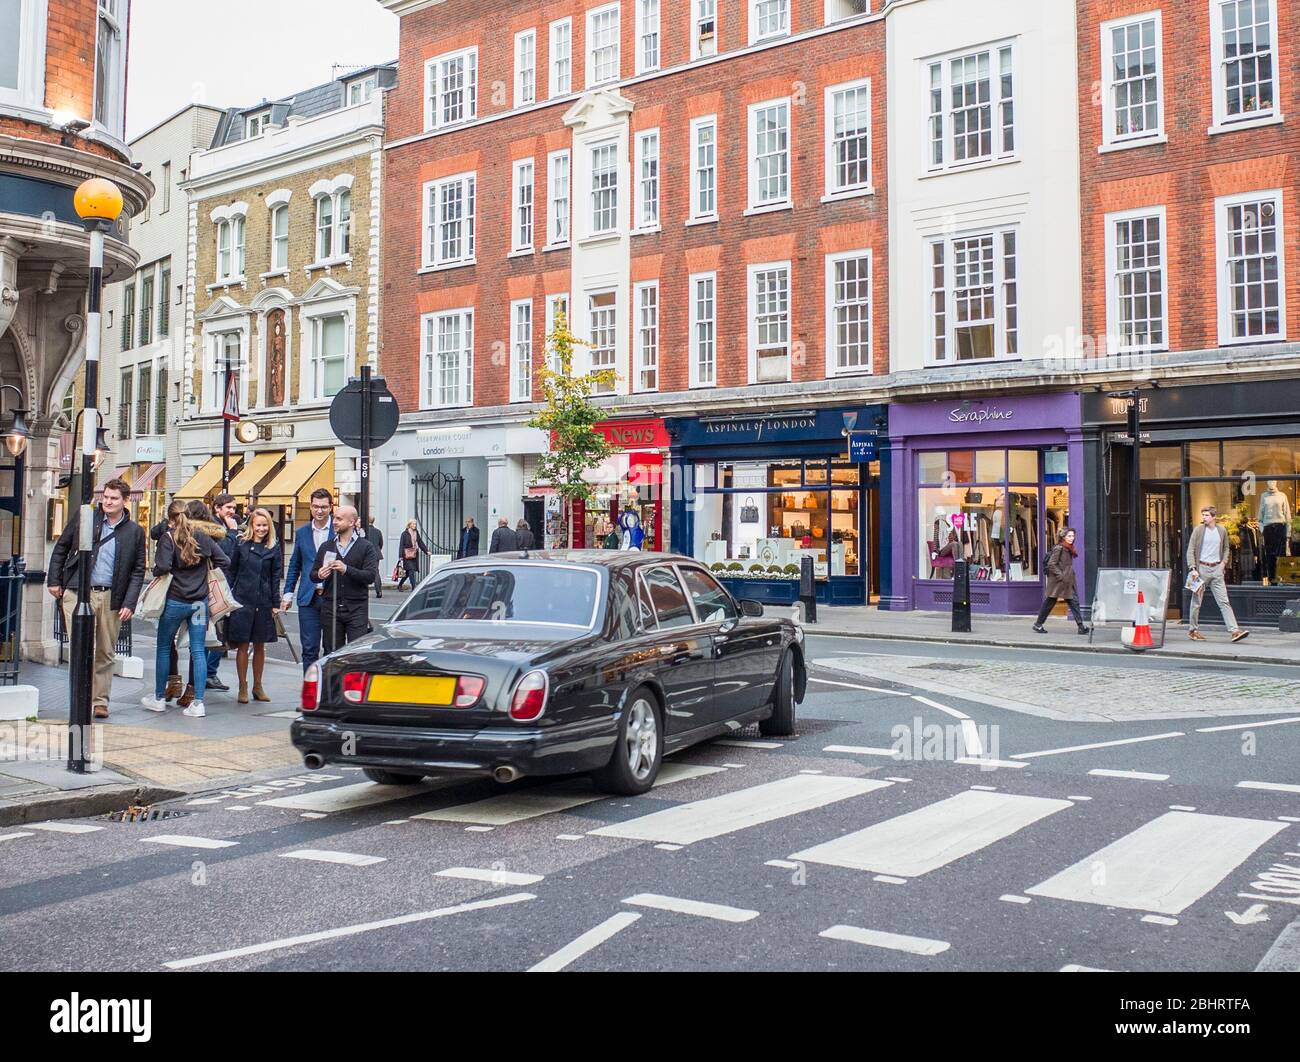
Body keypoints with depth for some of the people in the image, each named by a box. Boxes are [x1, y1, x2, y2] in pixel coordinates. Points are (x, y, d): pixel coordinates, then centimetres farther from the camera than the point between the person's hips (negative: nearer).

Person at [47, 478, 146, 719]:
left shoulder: (135, 531, 4)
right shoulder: (84, 517, 4)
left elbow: (138, 570, 5)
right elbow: (61, 547, 12)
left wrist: (129, 604, -3)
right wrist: (54, 581, 6)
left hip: (111, 597, 1)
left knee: (106, 653, 9)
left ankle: (100, 701, 20)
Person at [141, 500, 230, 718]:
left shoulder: (168, 537, -9)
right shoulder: (203, 536, 3)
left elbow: (162, 567, -20)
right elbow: (224, 561, 2)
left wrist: (156, 571, 1)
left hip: (174, 601, -3)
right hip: (200, 601, 3)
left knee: (163, 648, 13)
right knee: (198, 651, 4)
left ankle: (158, 698, 23)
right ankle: (198, 703, 1)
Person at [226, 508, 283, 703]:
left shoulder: (274, 548, 4)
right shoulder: (242, 545, 3)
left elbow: (276, 577, 4)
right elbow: (232, 571, 5)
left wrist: (276, 604, 1)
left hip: (263, 602, 1)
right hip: (242, 600, -1)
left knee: (260, 645, 9)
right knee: (242, 645, 1)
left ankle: (257, 687, 19)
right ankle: (243, 687, 10)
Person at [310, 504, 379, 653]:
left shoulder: (366, 547, 2)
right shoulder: (326, 546, 14)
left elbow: (371, 576, -9)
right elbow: (312, 575, 13)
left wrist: (347, 570, -22)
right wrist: (319, 575, -11)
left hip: (356, 609, -3)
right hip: (330, 608, 3)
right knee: (332, 653, 6)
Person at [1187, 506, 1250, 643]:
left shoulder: (1222, 530, 7)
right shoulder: (1198, 530, -3)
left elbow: (1226, 548, 22)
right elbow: (1190, 551, -3)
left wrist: (1224, 561, 5)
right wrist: (1192, 568, -12)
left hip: (1217, 569, 2)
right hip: (1201, 568, -2)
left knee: (1224, 601, -4)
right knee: (1197, 601, 5)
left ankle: (1235, 630, -10)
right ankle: (1193, 630, 16)